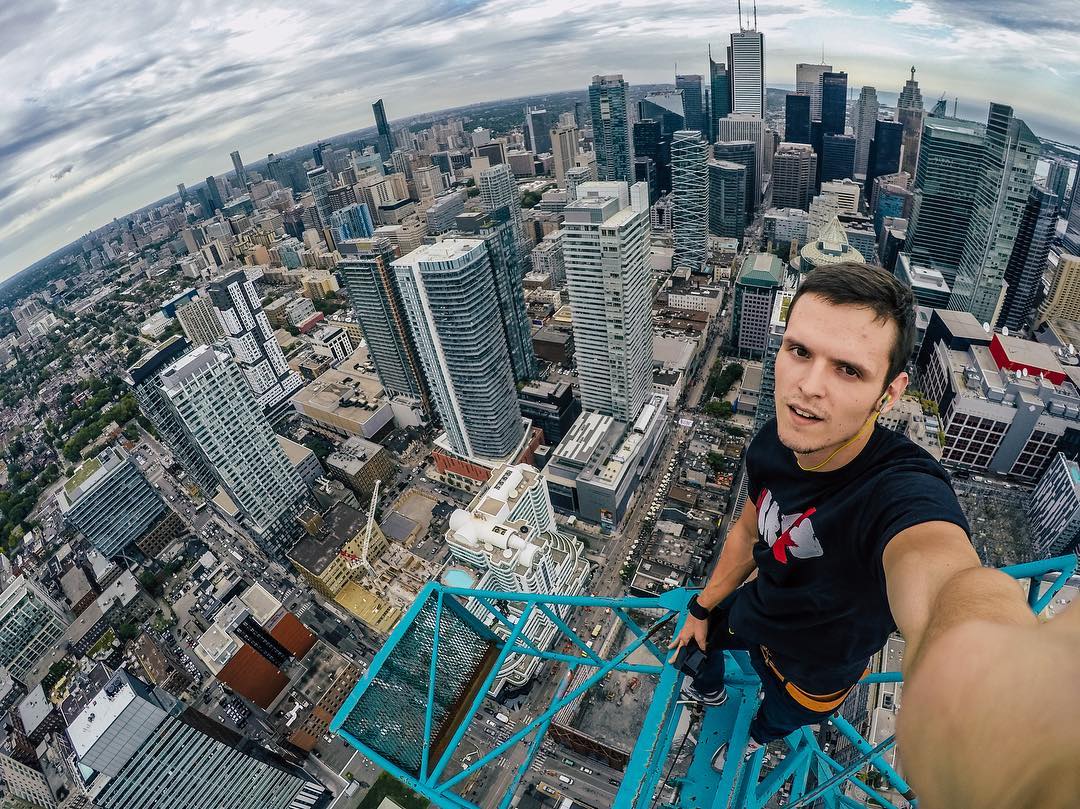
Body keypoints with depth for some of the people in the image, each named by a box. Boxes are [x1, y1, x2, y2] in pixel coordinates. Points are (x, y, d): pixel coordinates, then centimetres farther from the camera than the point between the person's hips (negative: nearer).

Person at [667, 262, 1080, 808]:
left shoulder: (903, 491, -45)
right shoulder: (774, 443, -25)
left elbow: (946, 578, -70)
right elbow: (750, 530, -6)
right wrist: (703, 606, 5)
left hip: (812, 667, -3)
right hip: (752, 607, 4)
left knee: (778, 717, 29)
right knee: (699, 639, 31)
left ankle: (753, 741, 67)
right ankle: (709, 690, 68)